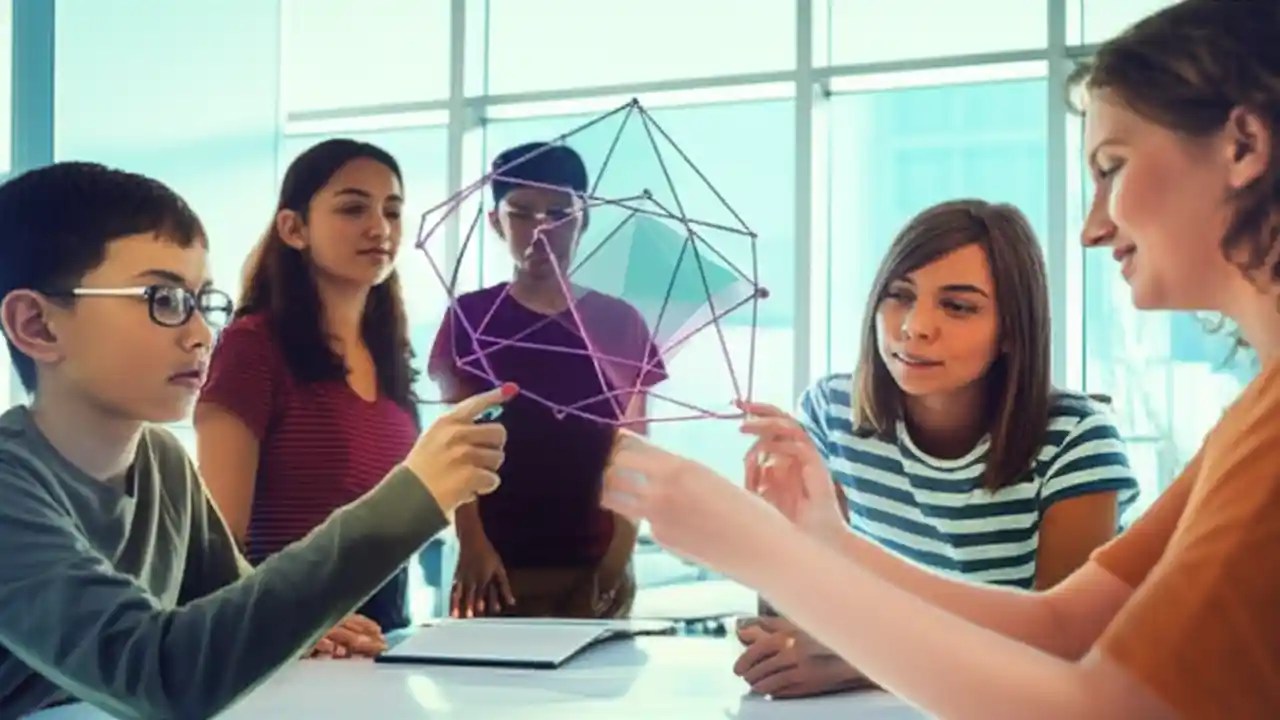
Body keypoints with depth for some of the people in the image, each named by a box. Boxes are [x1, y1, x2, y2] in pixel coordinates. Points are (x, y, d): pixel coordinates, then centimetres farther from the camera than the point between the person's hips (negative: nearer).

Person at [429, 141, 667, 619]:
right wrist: (472, 545, -13)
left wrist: (622, 552, -4)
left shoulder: (620, 324, 6)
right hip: (500, 564, -1)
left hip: (594, 565, 1)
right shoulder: (470, 318, 3)